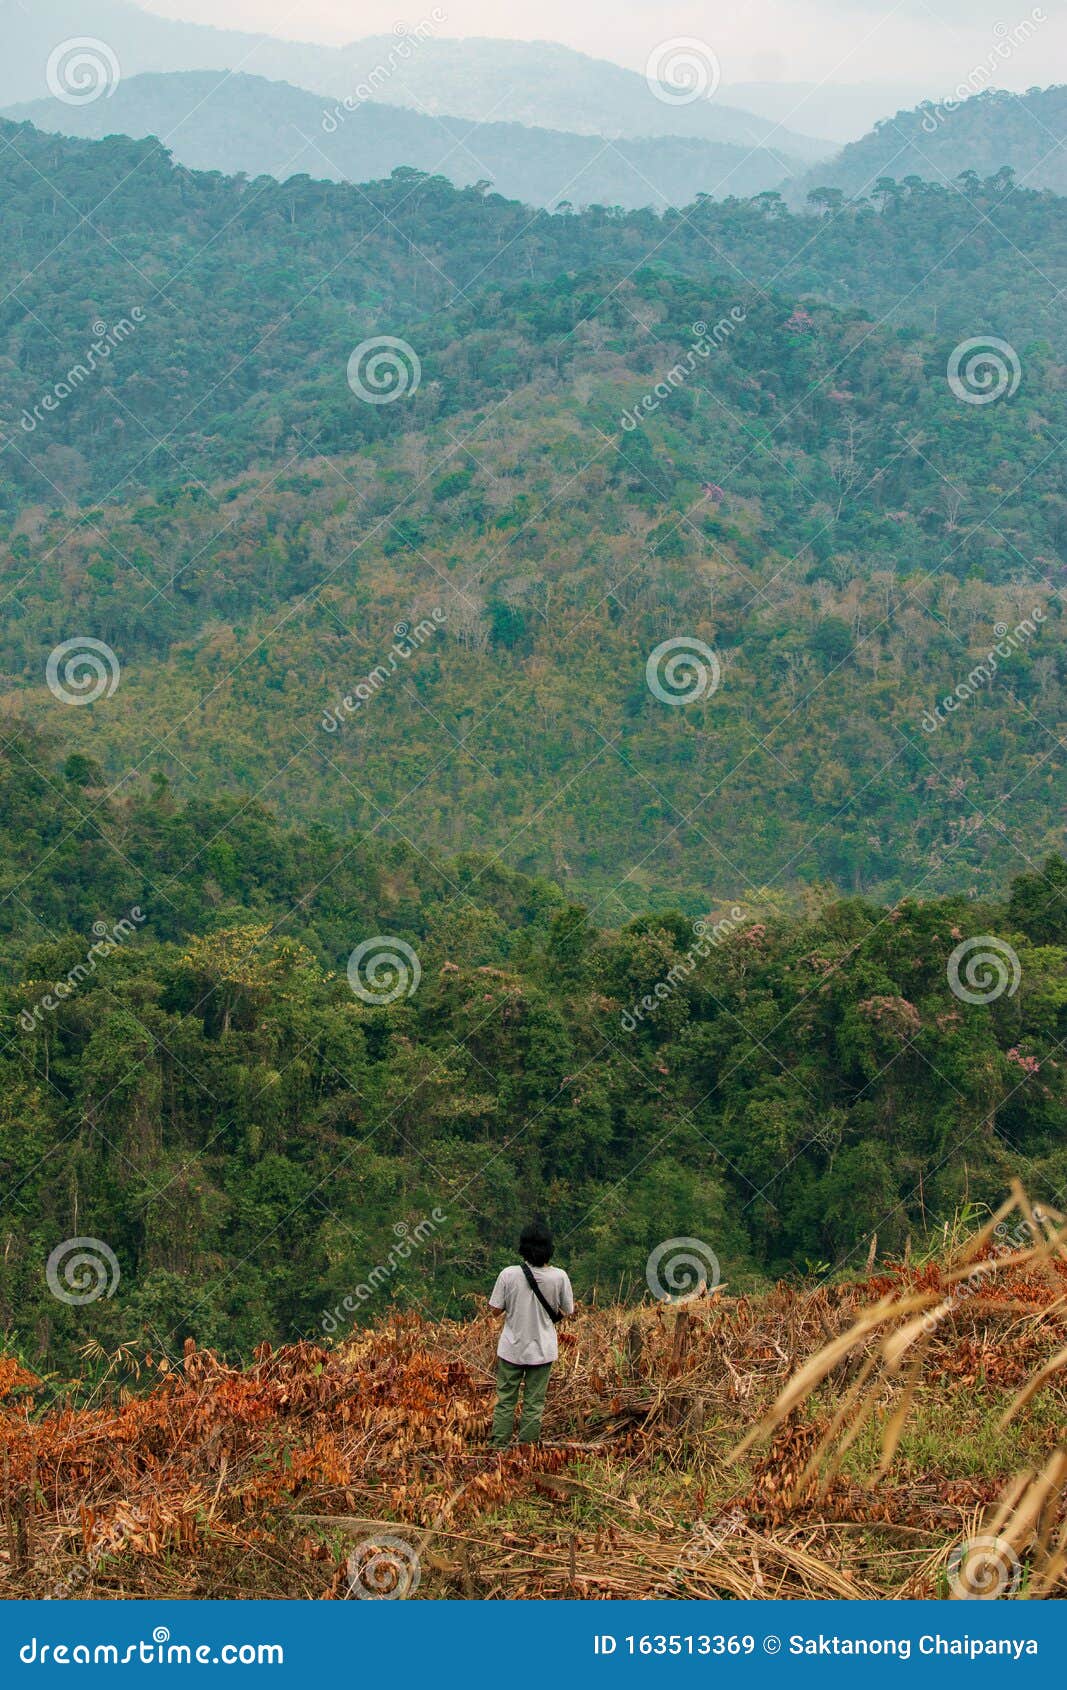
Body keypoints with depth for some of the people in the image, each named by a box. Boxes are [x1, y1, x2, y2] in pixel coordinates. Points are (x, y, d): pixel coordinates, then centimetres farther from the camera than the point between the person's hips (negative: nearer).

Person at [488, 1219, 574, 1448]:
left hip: (511, 1349, 0)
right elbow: (568, 1311, -4)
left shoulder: (509, 1275, -14)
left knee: (505, 1401, 12)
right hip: (542, 1351, 0)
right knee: (534, 1405, 10)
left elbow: (495, 1310, -7)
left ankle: (499, 1446, 15)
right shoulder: (558, 1277, -14)